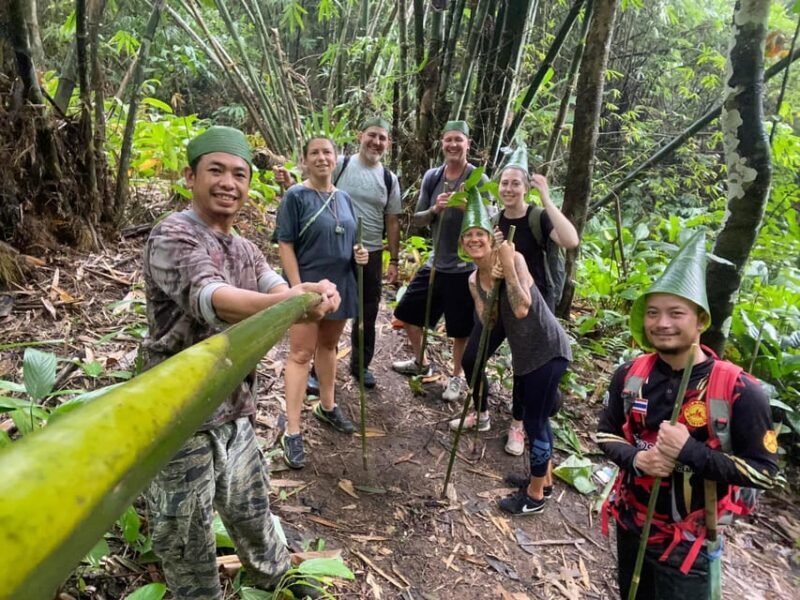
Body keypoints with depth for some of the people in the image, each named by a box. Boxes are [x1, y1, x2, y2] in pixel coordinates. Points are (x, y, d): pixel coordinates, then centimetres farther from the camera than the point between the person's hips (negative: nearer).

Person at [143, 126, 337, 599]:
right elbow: (211, 300, -35)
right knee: (186, 532, 13)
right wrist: (293, 300, -54)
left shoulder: (246, 249, 9)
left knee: (251, 507, 26)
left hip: (236, 411, 8)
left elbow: (278, 289, -9)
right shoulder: (173, 237, -17)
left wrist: (316, 294, -34)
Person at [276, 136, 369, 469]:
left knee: (328, 346, 18)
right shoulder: (296, 196, -8)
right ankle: (292, 431, 0)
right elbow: (285, 244, -13)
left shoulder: (344, 198, 11)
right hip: (308, 284, -6)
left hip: (340, 284, 6)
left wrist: (359, 253, -4)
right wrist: (297, 288, -20)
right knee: (301, 354, -5)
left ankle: (327, 406, 35)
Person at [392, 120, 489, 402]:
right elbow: (417, 219, 5)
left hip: (464, 266, -5)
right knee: (407, 312, 15)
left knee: (460, 329, 7)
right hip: (435, 262, 5)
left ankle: (457, 378, 31)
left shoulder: (478, 180, -10)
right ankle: (421, 362, 39)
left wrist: (467, 208, -30)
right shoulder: (432, 176, 3)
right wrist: (435, 210, -16)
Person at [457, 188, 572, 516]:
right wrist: (488, 288, -19)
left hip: (548, 349, -8)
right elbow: (487, 323, -7)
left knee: (534, 420, 1)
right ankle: (543, 480, 41)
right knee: (535, 417, 21)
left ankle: (534, 496, 19)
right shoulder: (474, 281, 4)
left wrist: (507, 267, -29)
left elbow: (521, 309, -28)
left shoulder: (513, 258, -17)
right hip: (523, 353, 8)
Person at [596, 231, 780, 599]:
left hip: (689, 543, -4)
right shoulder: (629, 375, -9)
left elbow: (763, 470, -16)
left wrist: (690, 452, -29)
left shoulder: (739, 390, -20)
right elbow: (606, 433, 2)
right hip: (631, 525, 4)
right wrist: (635, 457, -19)